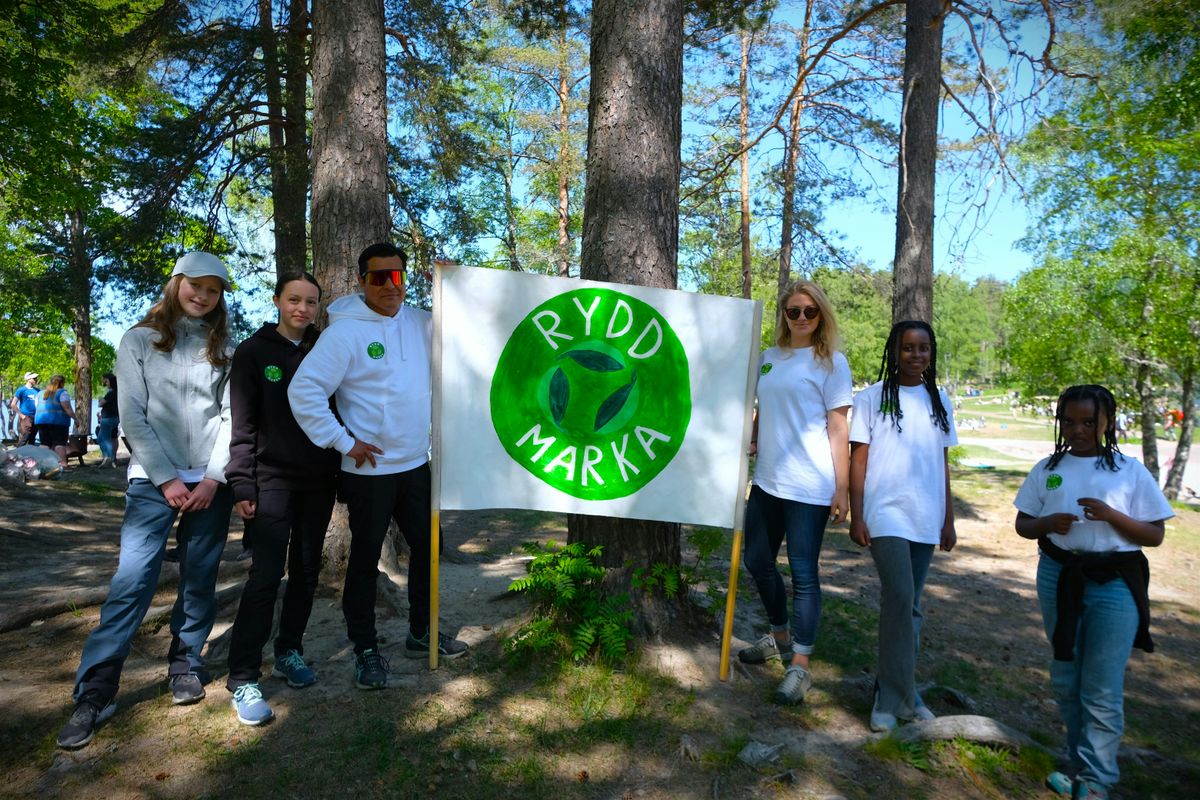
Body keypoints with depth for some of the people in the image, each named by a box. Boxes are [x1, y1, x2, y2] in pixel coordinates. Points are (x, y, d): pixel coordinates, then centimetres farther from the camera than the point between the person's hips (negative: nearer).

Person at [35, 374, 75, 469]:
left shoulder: (41, 394, 17)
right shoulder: (62, 393, -5)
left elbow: (37, 408, 17)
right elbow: (67, 408, -14)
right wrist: (75, 418, -11)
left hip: (41, 420, 6)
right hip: (58, 421, -6)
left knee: (45, 443, 10)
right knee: (60, 443, -7)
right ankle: (62, 462, -16)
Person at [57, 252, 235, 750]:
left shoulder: (223, 351, 11)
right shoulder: (140, 340, 5)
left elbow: (229, 415, 5)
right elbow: (133, 417, -2)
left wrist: (213, 478, -6)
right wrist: (166, 480, -9)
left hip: (211, 481, 2)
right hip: (153, 480, -2)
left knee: (199, 580, 6)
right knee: (133, 581, -9)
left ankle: (185, 664, 23)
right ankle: (95, 693, -1)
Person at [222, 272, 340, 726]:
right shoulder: (253, 352, -1)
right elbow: (242, 424, -6)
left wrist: (341, 466, 6)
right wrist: (242, 484, -12)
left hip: (319, 480, 4)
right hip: (273, 479, -4)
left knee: (306, 571, 10)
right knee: (266, 575, -9)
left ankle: (289, 651, 26)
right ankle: (243, 679, -2)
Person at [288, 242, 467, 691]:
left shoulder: (421, 322, 4)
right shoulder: (345, 331, -13)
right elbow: (304, 390, -17)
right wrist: (344, 442, -16)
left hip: (416, 465, 6)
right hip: (369, 471, -6)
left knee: (426, 548, 17)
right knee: (366, 558, 8)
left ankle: (421, 634, 35)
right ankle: (366, 650, 24)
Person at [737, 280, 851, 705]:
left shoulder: (831, 362, -2)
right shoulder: (768, 357, 12)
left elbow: (837, 427, -6)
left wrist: (842, 487, -9)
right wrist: (750, 444, 3)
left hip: (809, 486, -6)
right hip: (767, 480, 6)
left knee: (803, 571, -1)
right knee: (757, 560, 15)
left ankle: (799, 665, 11)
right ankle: (779, 637, 38)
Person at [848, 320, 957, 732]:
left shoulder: (939, 401, 12)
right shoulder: (871, 398, 0)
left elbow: (943, 464, 15)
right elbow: (858, 460, -2)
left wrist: (949, 520, 13)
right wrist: (856, 517, -7)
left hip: (927, 519, 5)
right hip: (886, 515, -4)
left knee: (910, 606, 10)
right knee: (900, 599, -15)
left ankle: (894, 693, 22)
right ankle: (897, 698, -3)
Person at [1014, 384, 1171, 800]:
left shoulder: (1130, 471, -2)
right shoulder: (1048, 469, 5)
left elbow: (1155, 535, -3)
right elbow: (1022, 524, 8)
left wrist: (1111, 515, -19)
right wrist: (1048, 523, -13)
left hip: (1114, 583, -3)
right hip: (1058, 577, 3)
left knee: (1102, 690, -2)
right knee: (1066, 679, 14)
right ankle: (1081, 765, 32)